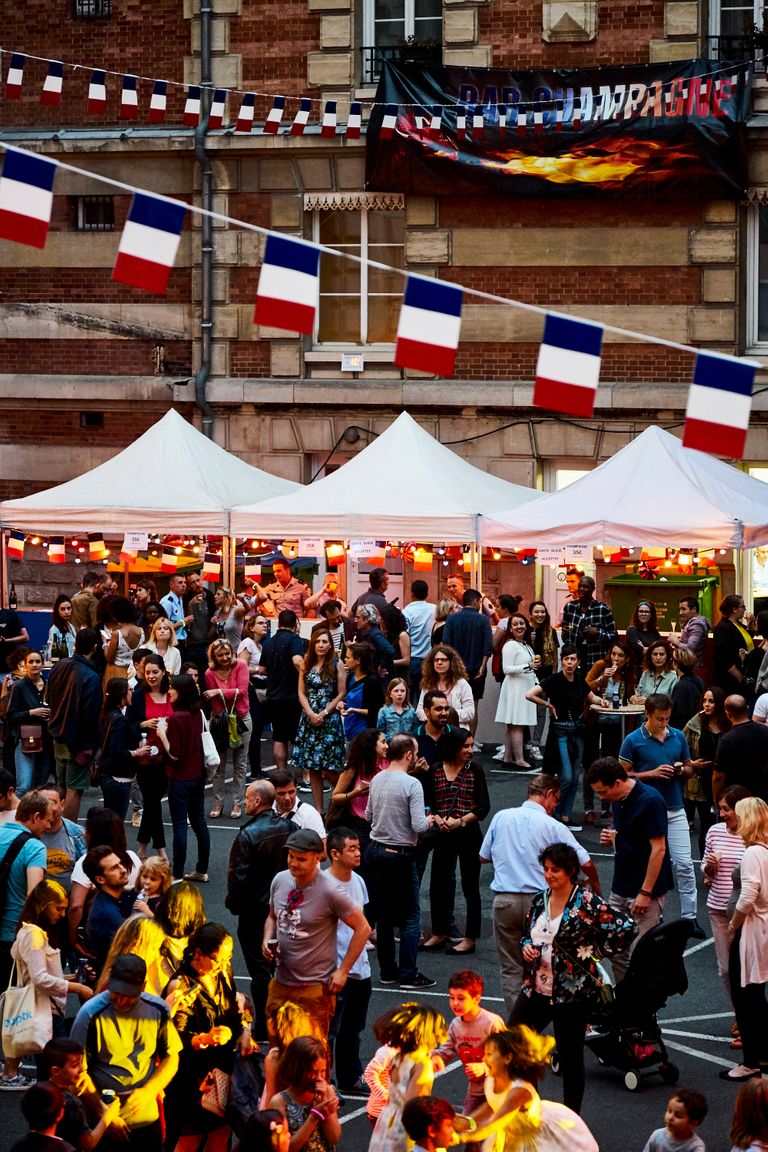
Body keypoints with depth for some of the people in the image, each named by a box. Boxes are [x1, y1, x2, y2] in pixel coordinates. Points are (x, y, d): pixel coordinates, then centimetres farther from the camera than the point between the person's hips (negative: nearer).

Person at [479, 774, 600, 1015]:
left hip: (504, 900, 2)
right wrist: (595, 885, 16)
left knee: (511, 969, 8)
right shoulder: (553, 827, -4)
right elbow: (586, 863, -4)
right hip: (538, 900, -2)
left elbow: (484, 857, 14)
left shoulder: (501, 817, 5)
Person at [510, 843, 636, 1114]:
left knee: (570, 1056, 5)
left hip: (572, 992, -7)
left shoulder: (586, 903, -14)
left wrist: (594, 951, -10)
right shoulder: (540, 900, 7)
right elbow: (527, 934, 22)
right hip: (536, 988, 7)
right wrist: (526, 947, 0)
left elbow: (625, 929, -17)